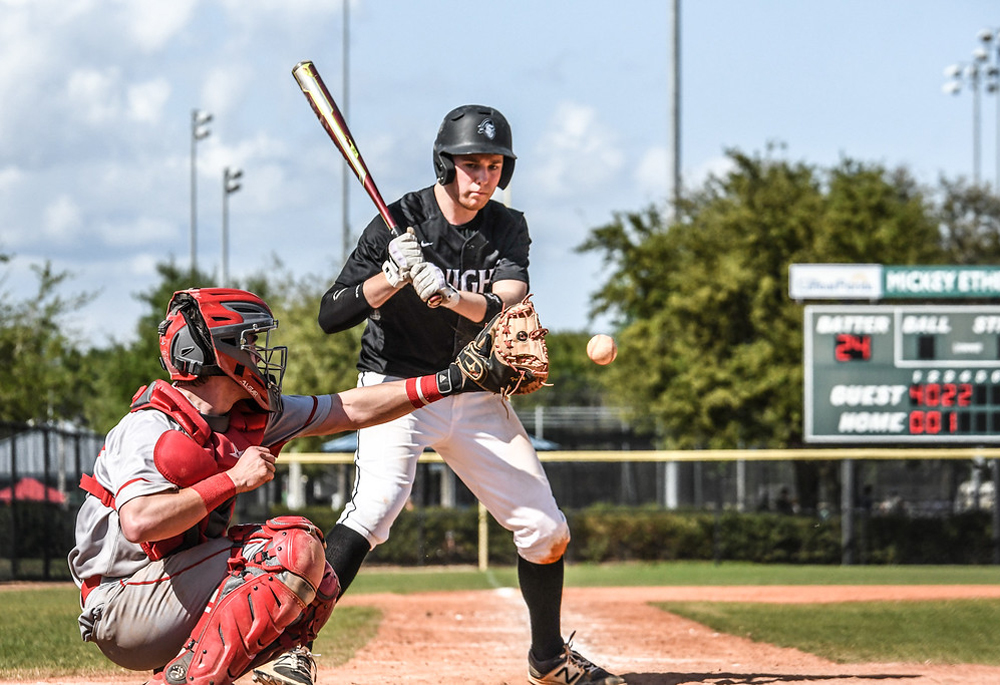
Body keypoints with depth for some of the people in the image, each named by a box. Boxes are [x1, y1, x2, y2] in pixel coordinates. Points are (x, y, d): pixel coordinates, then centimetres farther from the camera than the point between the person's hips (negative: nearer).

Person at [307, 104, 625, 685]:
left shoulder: (508, 229, -1)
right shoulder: (400, 223, -13)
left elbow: (506, 307, -19)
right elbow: (331, 317, -17)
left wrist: (450, 295, -38)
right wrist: (395, 275, -32)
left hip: (476, 394, 5)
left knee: (546, 529, 5)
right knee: (378, 501, -30)